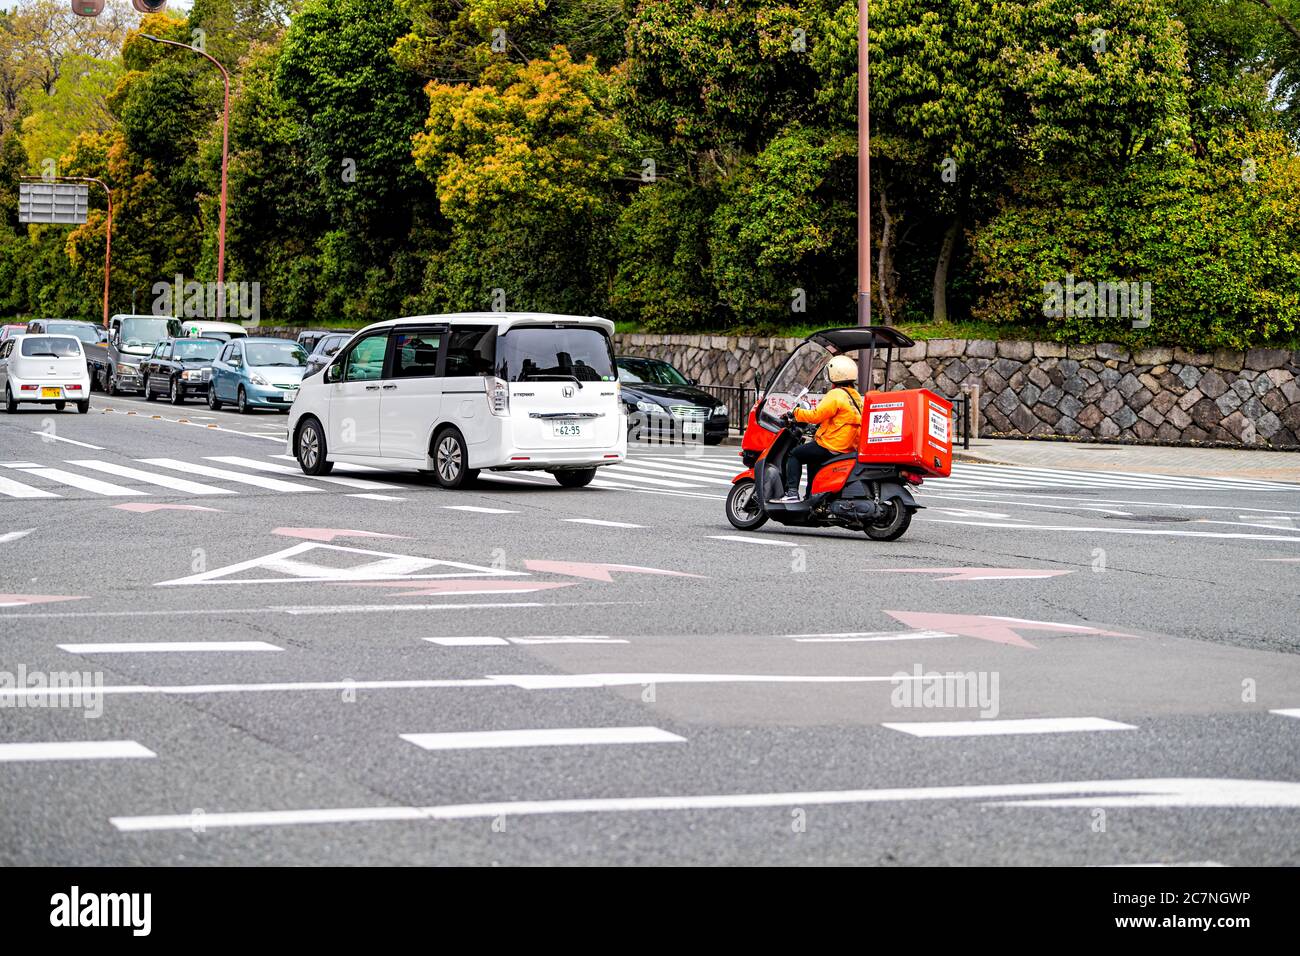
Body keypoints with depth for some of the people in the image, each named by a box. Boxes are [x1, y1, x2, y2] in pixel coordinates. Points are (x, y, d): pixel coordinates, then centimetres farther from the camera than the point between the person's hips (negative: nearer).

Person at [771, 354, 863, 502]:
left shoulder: (836, 395, -16)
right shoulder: (856, 396, 13)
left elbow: (816, 415, -20)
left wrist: (796, 413, -7)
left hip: (831, 447, -9)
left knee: (794, 455, -1)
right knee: (812, 458, 32)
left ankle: (791, 492, -13)